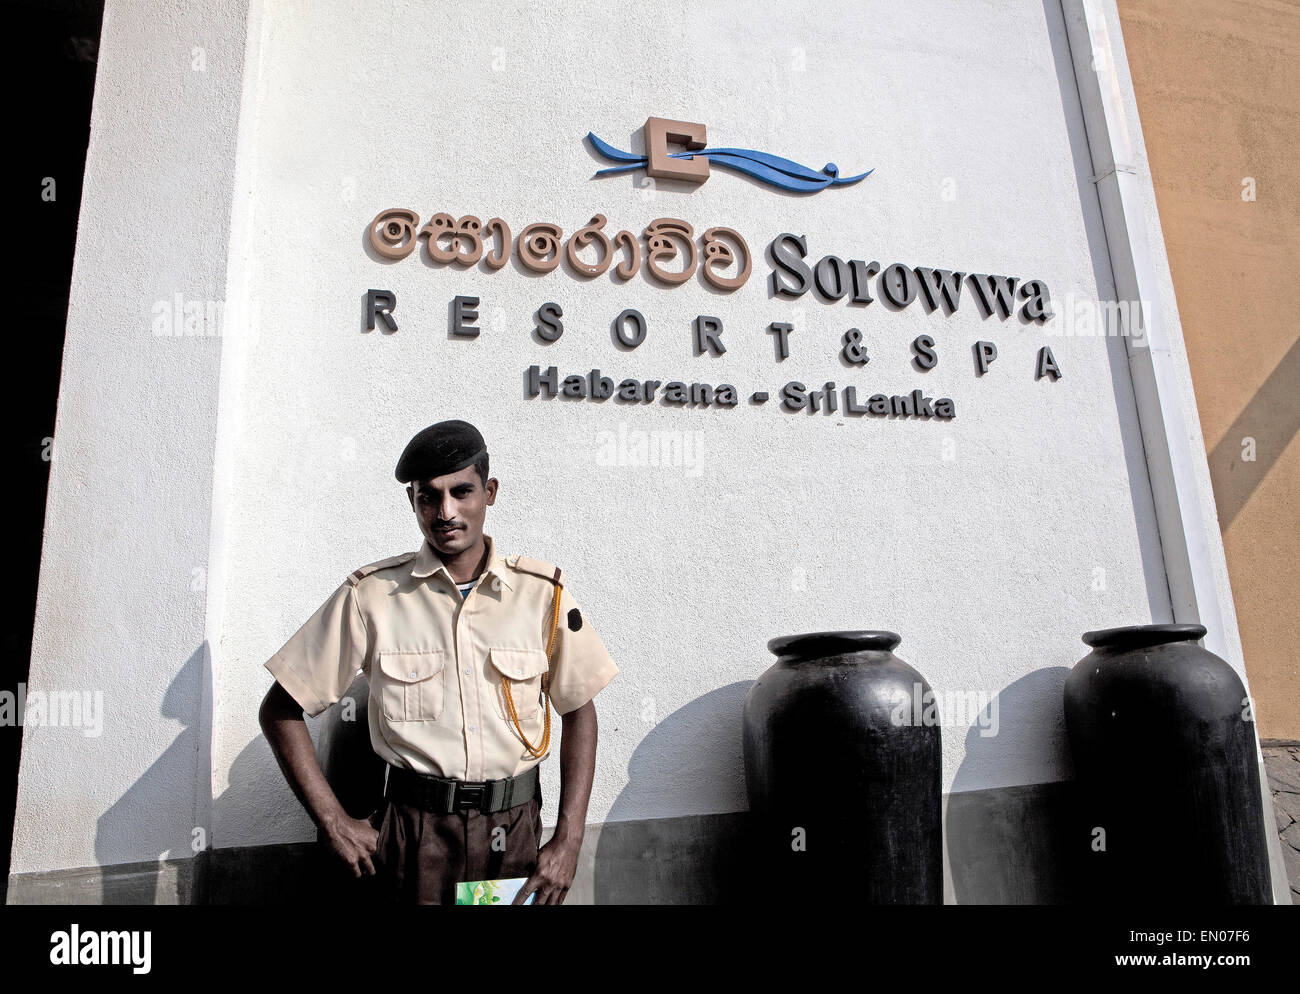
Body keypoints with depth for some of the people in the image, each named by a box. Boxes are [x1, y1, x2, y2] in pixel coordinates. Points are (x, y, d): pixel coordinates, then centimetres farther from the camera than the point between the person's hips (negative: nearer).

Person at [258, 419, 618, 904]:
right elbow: (280, 710, -1)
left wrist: (568, 842, -2)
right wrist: (334, 823, -6)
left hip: (513, 828, 2)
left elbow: (579, 710, 4)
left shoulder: (543, 592, -4)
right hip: (416, 831, -1)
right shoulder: (371, 595, -7)